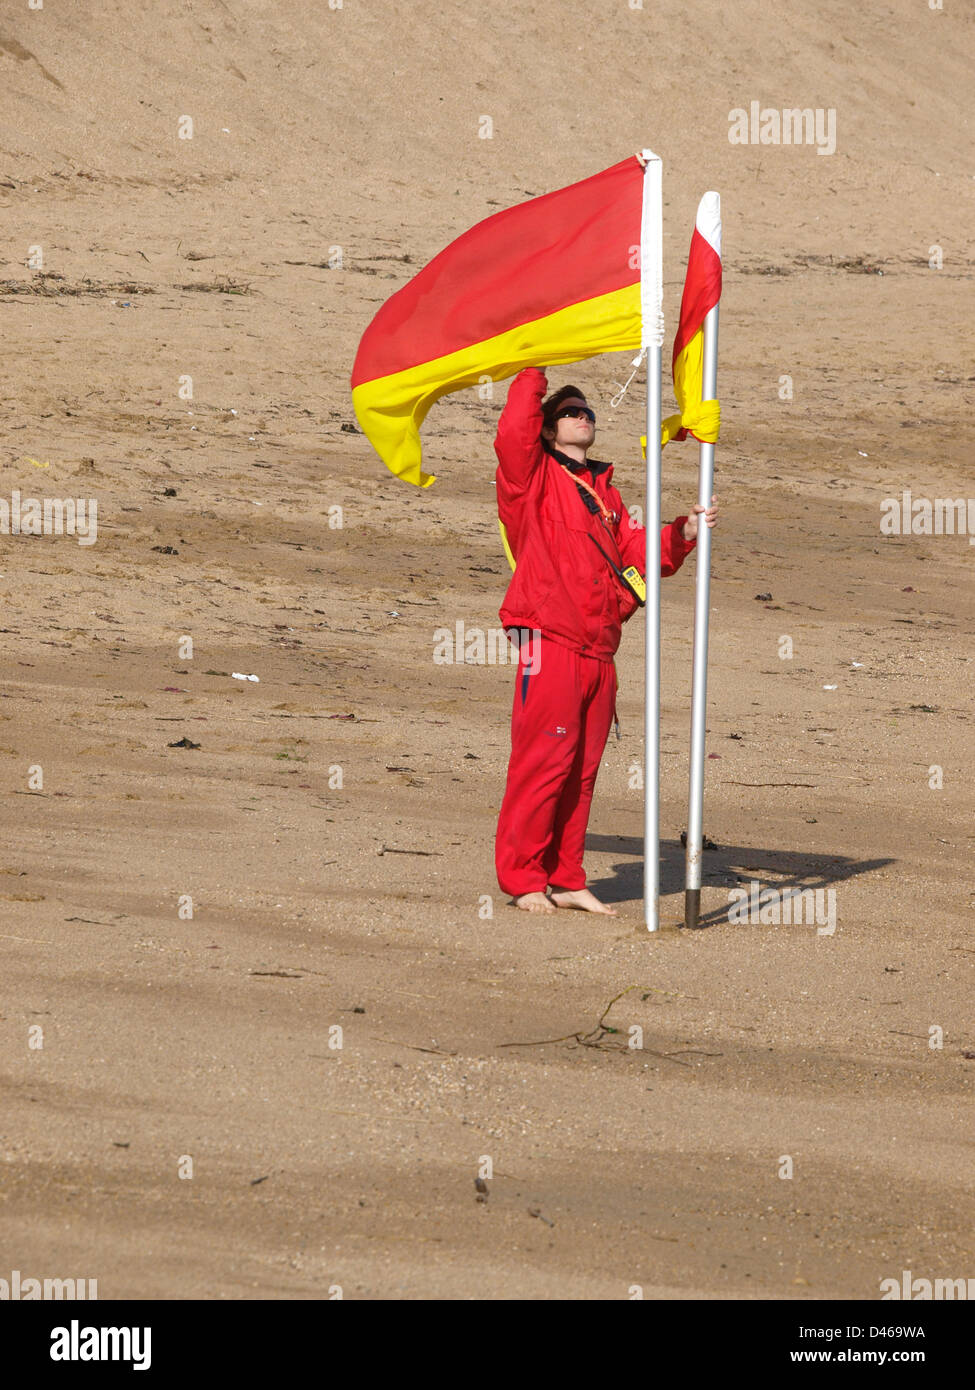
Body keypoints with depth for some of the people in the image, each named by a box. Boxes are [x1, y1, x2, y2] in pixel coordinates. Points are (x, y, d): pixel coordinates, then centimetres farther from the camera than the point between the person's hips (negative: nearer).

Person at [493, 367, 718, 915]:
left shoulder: (605, 493, 23)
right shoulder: (534, 476, 4)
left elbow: (637, 551, 17)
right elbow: (514, 433, -16)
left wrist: (683, 533, 1)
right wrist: (534, 375, -8)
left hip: (599, 652, 7)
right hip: (550, 643, -7)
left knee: (582, 769, 9)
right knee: (543, 760, -8)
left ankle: (565, 878, 16)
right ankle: (522, 877, -1)